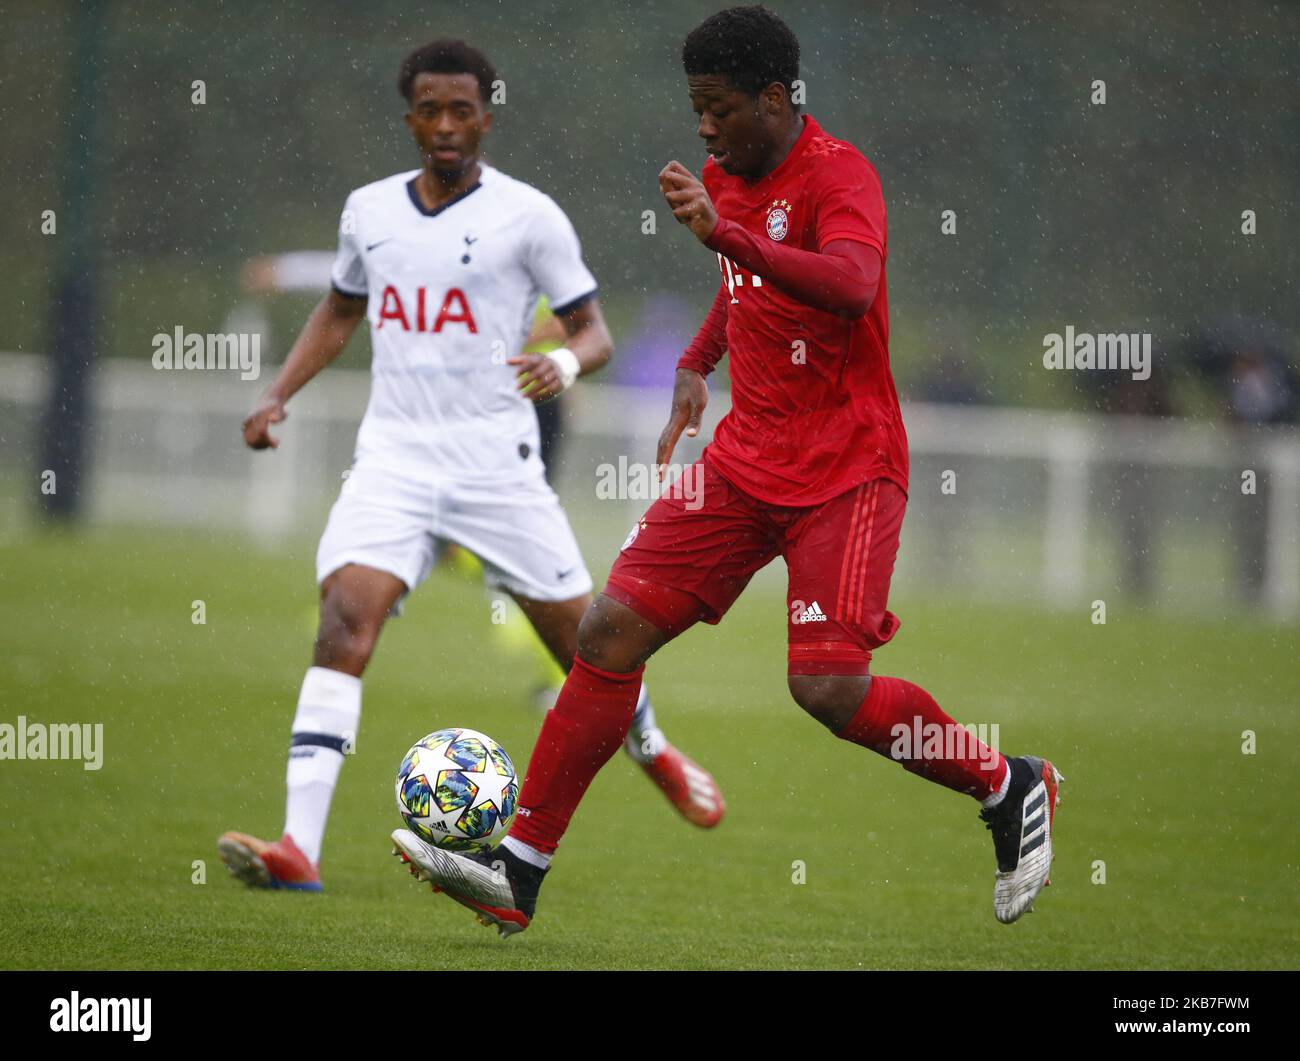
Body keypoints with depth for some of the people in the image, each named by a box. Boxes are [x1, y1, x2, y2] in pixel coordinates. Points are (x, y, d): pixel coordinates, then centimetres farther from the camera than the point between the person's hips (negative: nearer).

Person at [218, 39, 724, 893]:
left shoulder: (528, 215, -4)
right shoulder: (369, 210, 9)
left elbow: (594, 331, -1)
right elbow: (340, 312, 27)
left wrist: (565, 364, -24)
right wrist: (278, 396, 15)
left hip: (497, 463, -2)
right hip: (393, 460, 2)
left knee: (580, 635, 6)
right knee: (345, 619, -20)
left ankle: (654, 752, 41)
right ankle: (298, 849, -28)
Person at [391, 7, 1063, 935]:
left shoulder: (839, 174, -15)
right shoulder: (727, 179, 10)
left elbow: (851, 287, -37)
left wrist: (728, 236, -47)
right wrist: (696, 368, 24)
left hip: (846, 472, -8)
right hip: (747, 463, 8)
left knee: (829, 689, -18)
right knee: (612, 631, -3)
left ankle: (1011, 788, 7)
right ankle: (518, 871, 0)